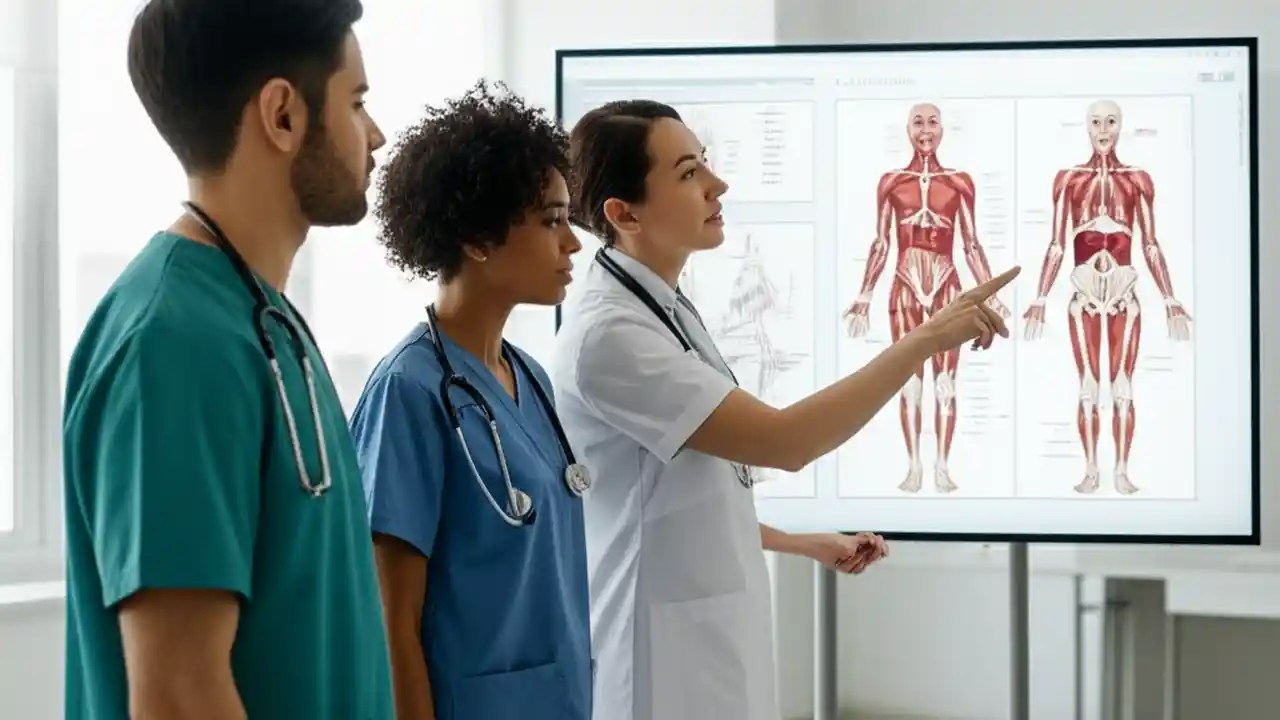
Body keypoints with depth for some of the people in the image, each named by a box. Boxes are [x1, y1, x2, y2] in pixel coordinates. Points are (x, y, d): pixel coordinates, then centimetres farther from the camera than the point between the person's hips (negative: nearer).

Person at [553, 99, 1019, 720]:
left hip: (708, 642, 9)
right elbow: (784, 441, -25)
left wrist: (807, 545, 18)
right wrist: (925, 339, -22)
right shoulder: (608, 332, -21)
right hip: (661, 659, -9)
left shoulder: (663, 311, 9)